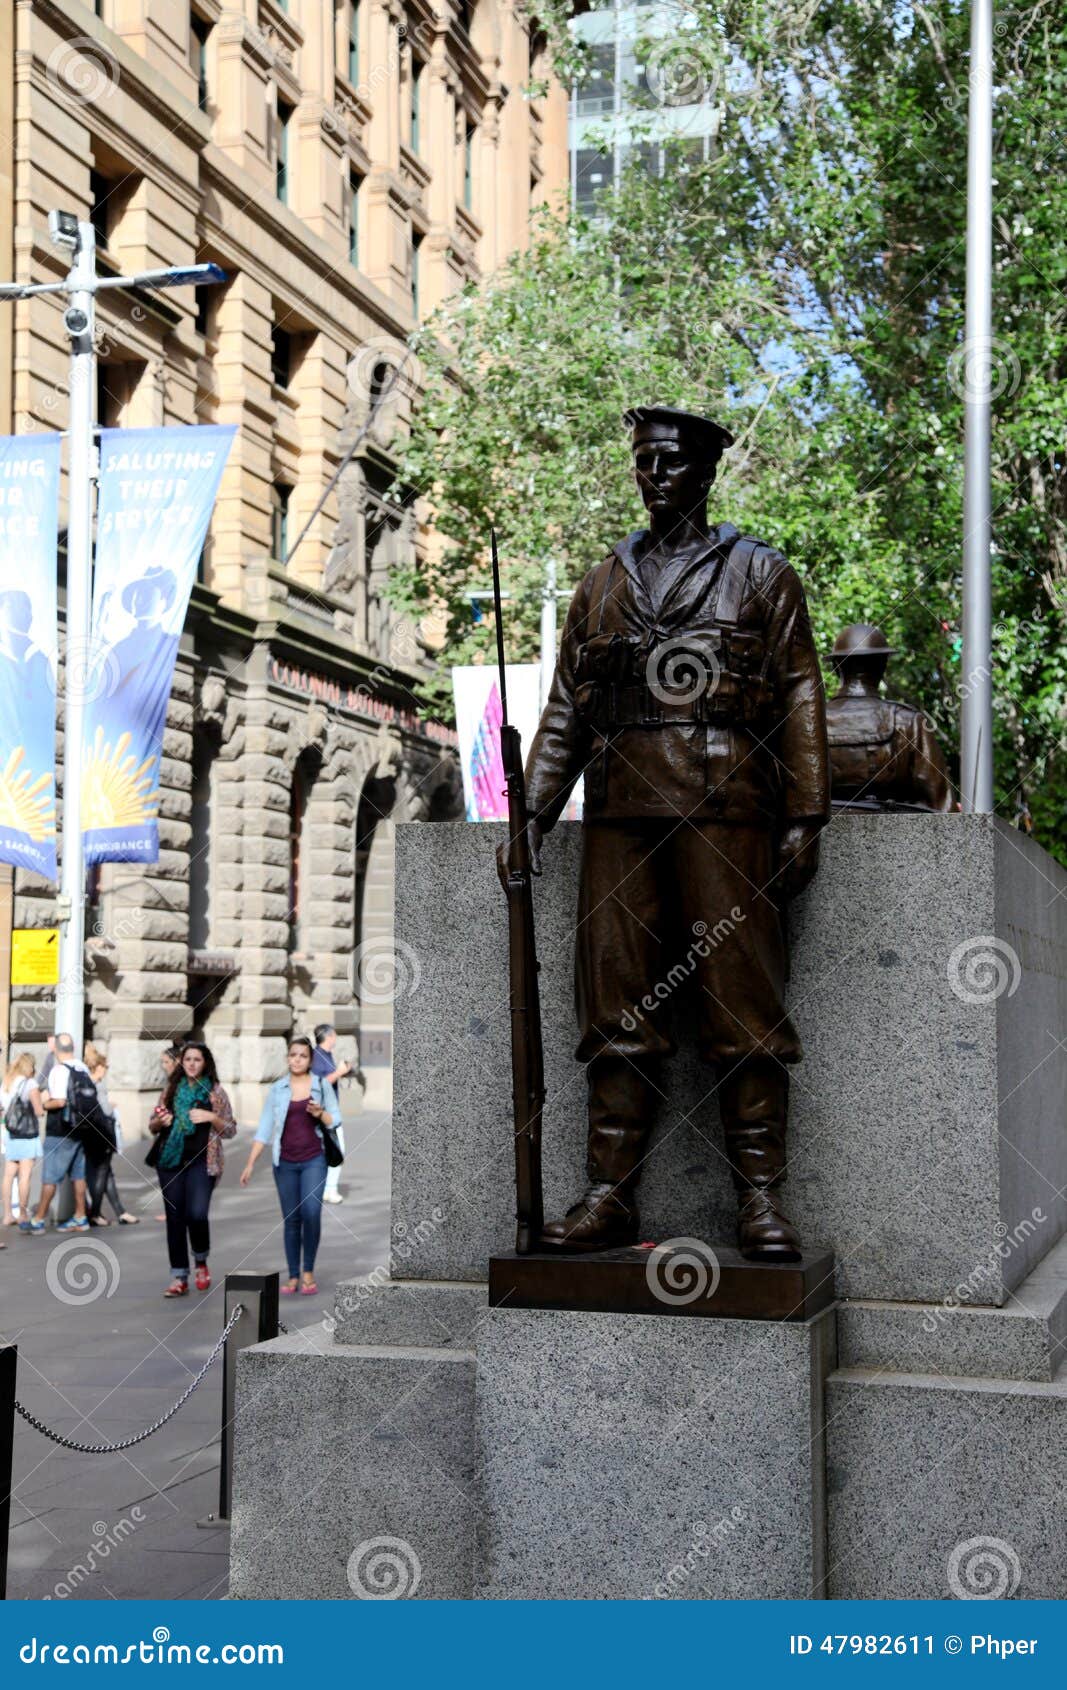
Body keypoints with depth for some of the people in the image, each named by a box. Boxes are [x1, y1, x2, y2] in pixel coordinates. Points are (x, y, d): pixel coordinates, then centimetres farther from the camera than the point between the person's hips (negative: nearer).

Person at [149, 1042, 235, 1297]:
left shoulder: (215, 1092, 4)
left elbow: (230, 1130, 5)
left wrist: (212, 1117, -12)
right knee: (175, 1218, 2)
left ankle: (201, 1262, 10)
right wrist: (160, 1122, -6)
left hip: (201, 1162, -3)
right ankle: (179, 1278, 9)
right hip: (171, 1160, 3)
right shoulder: (171, 1089, 11)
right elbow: (153, 1126, 17)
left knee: (197, 1214, -17)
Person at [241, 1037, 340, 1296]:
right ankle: (293, 1277, 9)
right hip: (285, 1163, 1)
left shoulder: (322, 1085, 3)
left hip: (314, 1160, -1)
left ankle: (308, 1271, -1)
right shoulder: (277, 1089, 5)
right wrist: (250, 1164, 0)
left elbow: (335, 1121, 5)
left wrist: (320, 1114, -16)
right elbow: (264, 1129, 5)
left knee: (311, 1213, -16)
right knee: (291, 1219, 3)